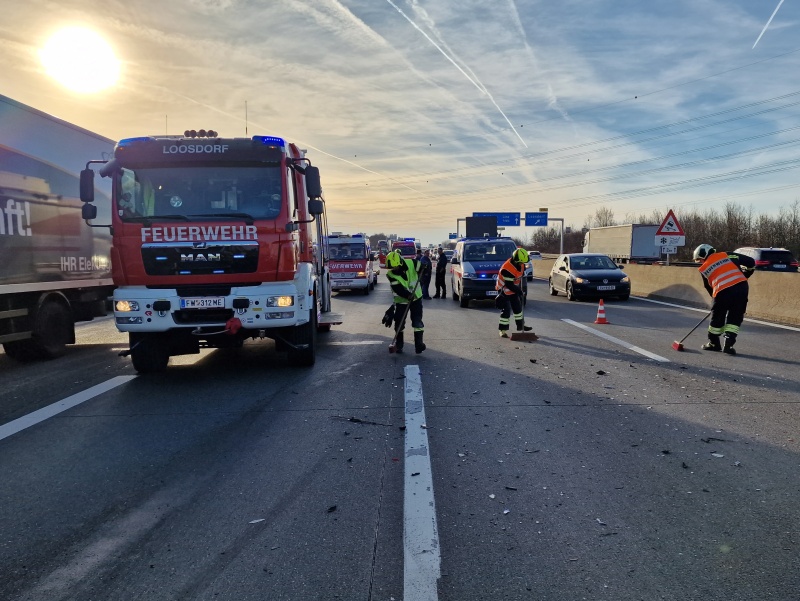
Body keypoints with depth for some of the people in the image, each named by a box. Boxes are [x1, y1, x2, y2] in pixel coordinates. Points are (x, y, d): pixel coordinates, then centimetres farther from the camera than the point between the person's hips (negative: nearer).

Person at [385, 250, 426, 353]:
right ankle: (399, 344, 21)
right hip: (401, 300, 0)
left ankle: (419, 343, -1)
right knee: (399, 322, 5)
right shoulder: (391, 274, -18)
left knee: (417, 321, -5)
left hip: (416, 298, 0)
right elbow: (398, 289, -25)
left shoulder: (412, 263, -17)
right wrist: (408, 295, -38)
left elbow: (422, 269, -1)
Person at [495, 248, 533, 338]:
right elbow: (509, 285, -29)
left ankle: (520, 326, 32)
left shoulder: (520, 264, -7)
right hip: (504, 290, -8)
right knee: (506, 310, -11)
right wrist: (519, 292, -22)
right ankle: (503, 330, -4)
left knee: (518, 307, 17)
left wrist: (519, 289, 10)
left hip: (514, 289, 8)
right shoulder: (507, 269, -33)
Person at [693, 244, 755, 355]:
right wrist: (744, 276, 28)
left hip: (722, 292, -2)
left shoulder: (704, 269, 15)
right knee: (735, 317, 14)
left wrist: (716, 297, 31)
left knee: (717, 318, 17)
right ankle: (728, 344, 6)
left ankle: (713, 343, 31)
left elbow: (709, 287, 20)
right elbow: (751, 262, 15)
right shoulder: (727, 255, 17)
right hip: (741, 286, 2)